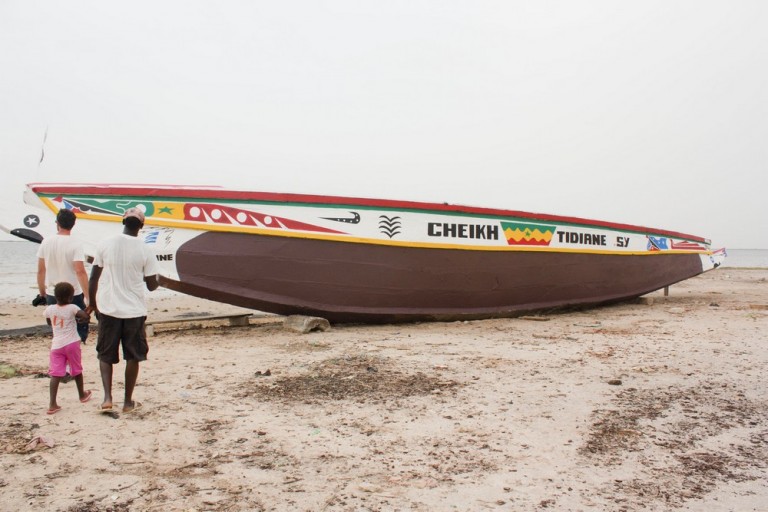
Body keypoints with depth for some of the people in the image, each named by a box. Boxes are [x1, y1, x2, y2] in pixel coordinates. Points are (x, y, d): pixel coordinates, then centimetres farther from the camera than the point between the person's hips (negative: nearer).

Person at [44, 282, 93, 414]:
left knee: (55, 374, -2)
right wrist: (81, 320, -4)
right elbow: (85, 316, -25)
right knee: (77, 370, 17)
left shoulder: (50, 309, 2)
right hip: (72, 343, -2)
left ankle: (52, 404, -12)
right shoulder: (72, 308, -11)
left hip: (56, 345, 2)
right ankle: (82, 395, 36)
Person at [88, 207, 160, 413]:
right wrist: (156, 280, 19)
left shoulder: (105, 244, -3)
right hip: (134, 311, -1)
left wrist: (92, 304, 16)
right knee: (133, 357, 12)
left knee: (105, 355, 15)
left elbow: (93, 279, 2)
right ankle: (128, 401, 16)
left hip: (108, 309, 1)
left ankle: (107, 397, 4)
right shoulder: (145, 250, -7)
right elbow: (152, 285, -4)